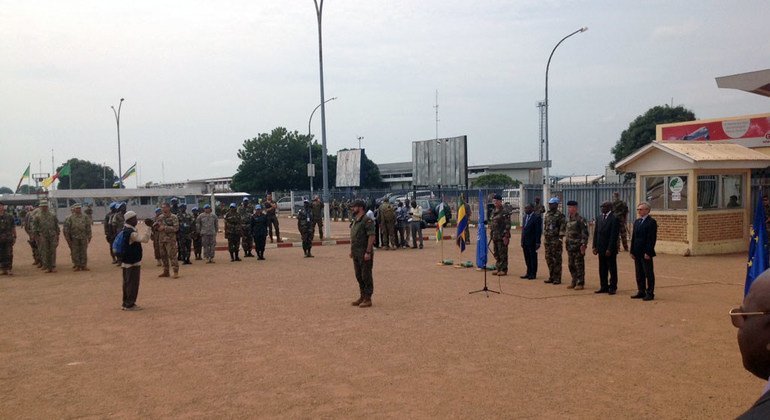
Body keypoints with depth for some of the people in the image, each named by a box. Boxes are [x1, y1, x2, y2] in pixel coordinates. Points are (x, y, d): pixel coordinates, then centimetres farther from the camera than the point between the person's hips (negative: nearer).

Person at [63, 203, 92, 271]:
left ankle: (83, 266, 9)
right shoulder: (69, 218, -1)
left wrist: (89, 237, 6)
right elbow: (66, 229, -1)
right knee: (75, 252, 1)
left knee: (83, 252, 3)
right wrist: (68, 238, -5)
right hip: (74, 238, -2)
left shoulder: (85, 217, 9)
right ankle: (77, 265, 8)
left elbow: (88, 228, 11)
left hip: (83, 238, 2)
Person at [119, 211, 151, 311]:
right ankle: (129, 305, 2)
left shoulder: (126, 230, 10)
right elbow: (144, 239, -30)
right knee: (133, 283, -3)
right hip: (132, 262, -10)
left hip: (126, 261, 10)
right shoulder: (131, 232, -22)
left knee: (127, 283, 16)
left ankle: (126, 303, 23)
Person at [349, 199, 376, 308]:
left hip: (364, 253, -9)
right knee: (359, 276, 15)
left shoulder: (367, 220, -15)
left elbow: (371, 236, -20)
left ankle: (368, 299, 4)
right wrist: (351, 250, 18)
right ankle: (362, 297, 25)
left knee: (366, 276, -3)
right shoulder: (354, 221, 15)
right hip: (356, 253, 9)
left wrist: (368, 252, -23)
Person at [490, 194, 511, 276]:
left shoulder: (504, 212, -10)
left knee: (503, 254, -3)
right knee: (496, 254, 13)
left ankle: (504, 270, 3)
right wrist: (491, 234, 17)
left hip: (502, 237, -8)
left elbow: (507, 225, -14)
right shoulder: (493, 212, 15)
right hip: (495, 237, 8)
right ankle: (498, 268, 21)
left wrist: (506, 236, -19)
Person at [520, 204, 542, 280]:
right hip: (525, 241, 8)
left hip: (532, 242, -8)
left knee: (533, 258, 1)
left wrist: (537, 242, -17)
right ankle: (529, 273, 21)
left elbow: (538, 230, -14)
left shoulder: (537, 217, -12)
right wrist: (522, 241, 13)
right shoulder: (525, 216, 13)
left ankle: (533, 274, 8)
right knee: (527, 258, 12)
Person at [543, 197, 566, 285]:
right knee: (549, 258, 11)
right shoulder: (547, 214, 14)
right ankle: (551, 277, 20)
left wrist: (560, 238, -18)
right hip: (547, 239, 8)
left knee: (557, 259, -4)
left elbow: (563, 227, -14)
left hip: (555, 240, -8)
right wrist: (545, 235, 15)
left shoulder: (560, 215, -10)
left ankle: (557, 278, 1)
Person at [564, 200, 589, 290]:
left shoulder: (580, 220, -12)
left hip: (578, 247, -8)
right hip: (570, 247, 8)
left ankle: (580, 283, 3)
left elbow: (585, 233, -15)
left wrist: (583, 245, -18)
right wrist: (566, 241, 15)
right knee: (571, 265, 12)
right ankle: (574, 282, 21)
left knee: (579, 265, -2)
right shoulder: (568, 220, 12)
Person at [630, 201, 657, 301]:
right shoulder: (637, 222, 14)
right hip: (637, 253, 8)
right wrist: (632, 251, 10)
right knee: (639, 274, 12)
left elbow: (652, 238, -15)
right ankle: (641, 292, 20)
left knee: (649, 274, 0)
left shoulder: (651, 222, -10)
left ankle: (650, 293, 5)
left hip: (646, 253, -8)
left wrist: (648, 252, -19)